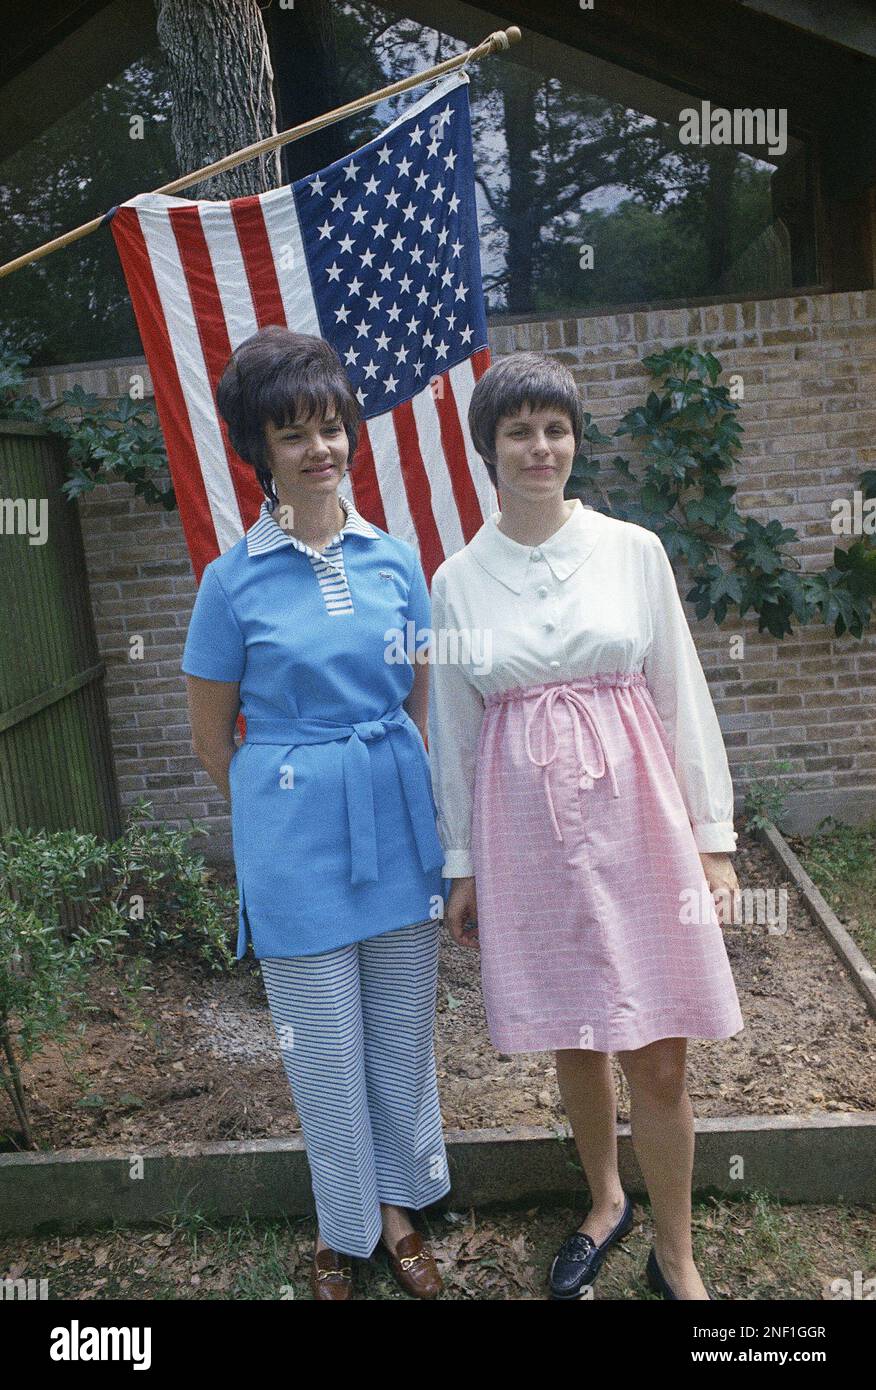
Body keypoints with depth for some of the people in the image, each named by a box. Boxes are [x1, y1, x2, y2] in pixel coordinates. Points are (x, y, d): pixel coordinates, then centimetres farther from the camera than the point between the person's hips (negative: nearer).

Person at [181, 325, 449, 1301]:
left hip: (399, 820, 3)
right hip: (296, 841, -3)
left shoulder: (395, 560, 2)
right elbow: (211, 736, 2)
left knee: (403, 1027, 15)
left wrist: (402, 794, 10)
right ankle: (342, 1231, 34)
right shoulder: (234, 581, -7)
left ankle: (398, 1204, 39)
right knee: (325, 1044, 11)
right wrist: (286, 807, 9)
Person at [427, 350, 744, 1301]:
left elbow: (682, 696, 4)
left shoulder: (635, 551, 1)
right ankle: (606, 1201, 42)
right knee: (573, 1043, 15)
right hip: (527, 830, 1)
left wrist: (712, 836, 3)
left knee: (658, 1060, 4)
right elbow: (453, 729, 7)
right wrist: (460, 864, 7)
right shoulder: (457, 579, 3)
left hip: (635, 814, -1)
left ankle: (675, 1256, 28)